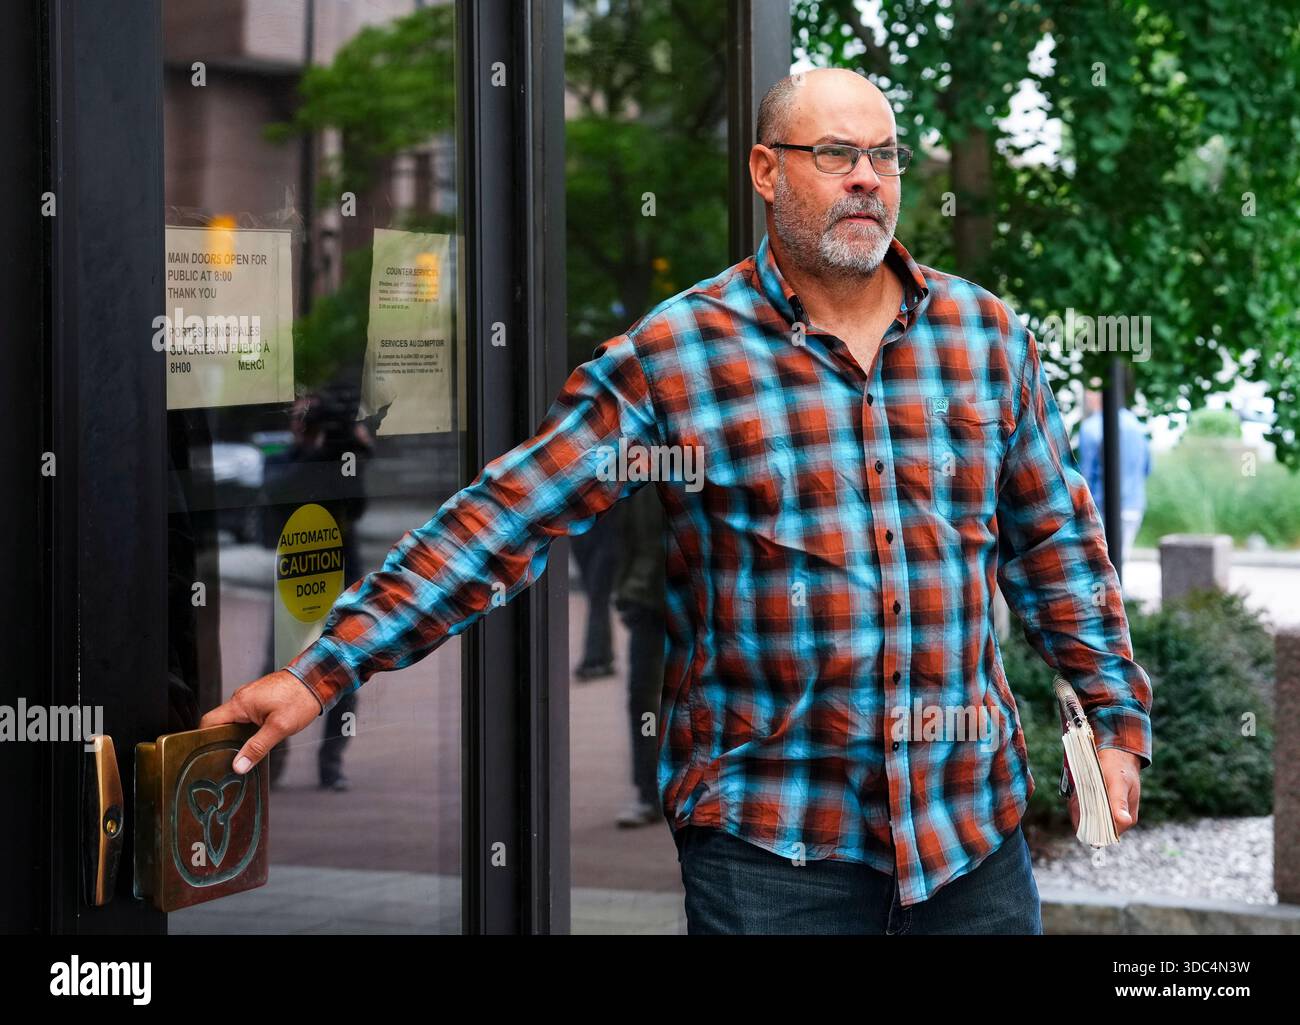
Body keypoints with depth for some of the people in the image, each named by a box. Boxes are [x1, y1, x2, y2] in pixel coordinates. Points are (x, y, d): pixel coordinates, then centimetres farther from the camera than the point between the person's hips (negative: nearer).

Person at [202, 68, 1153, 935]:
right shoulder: (674, 354, -5)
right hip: (770, 838, -3)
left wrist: (1116, 714, 11)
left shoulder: (986, 333, 6)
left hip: (976, 819, 3)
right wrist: (327, 667, -11)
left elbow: (1056, 540, 15)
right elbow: (505, 517, -7)